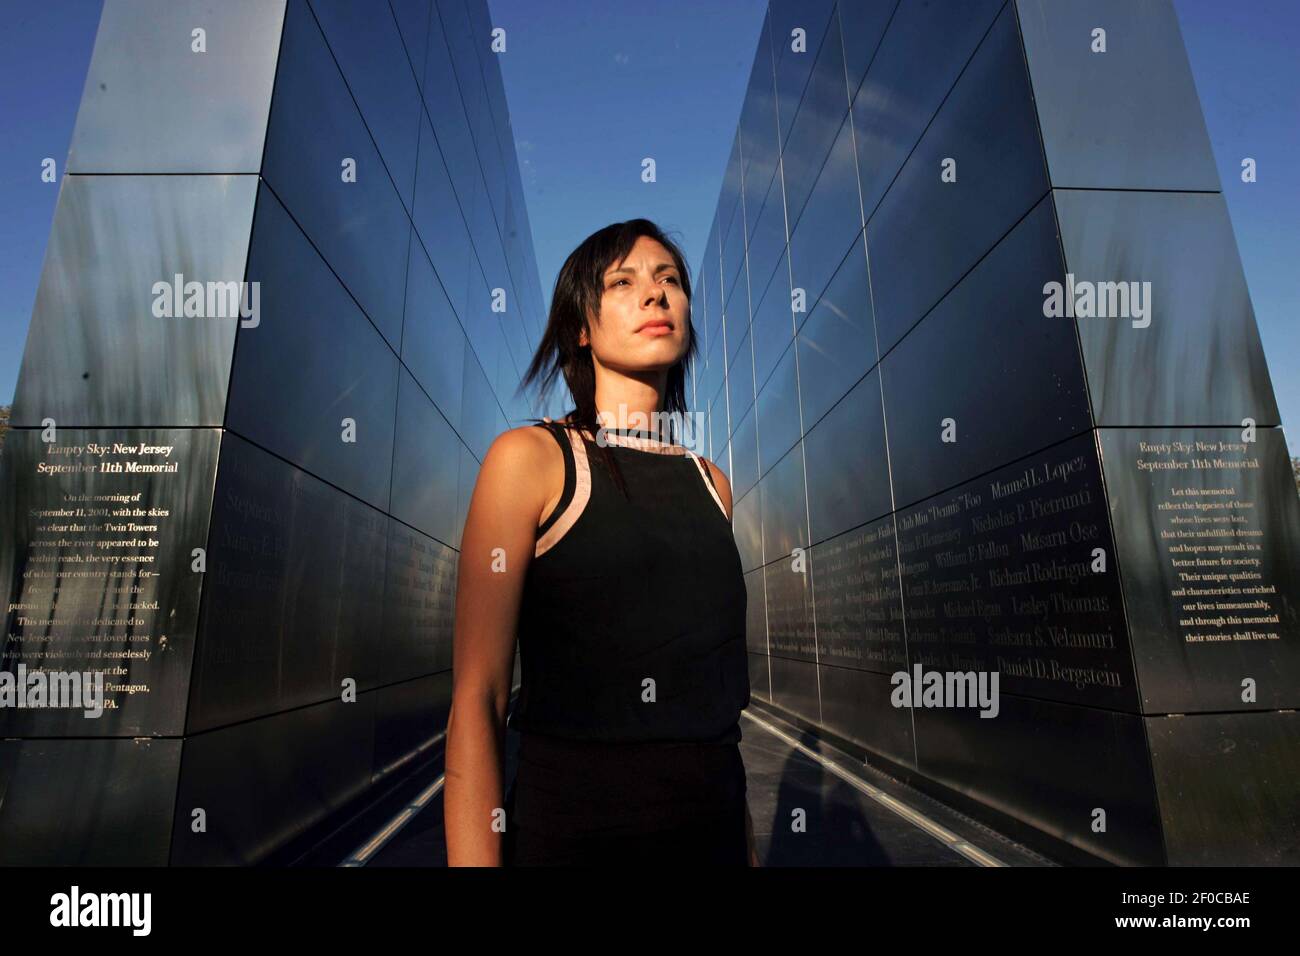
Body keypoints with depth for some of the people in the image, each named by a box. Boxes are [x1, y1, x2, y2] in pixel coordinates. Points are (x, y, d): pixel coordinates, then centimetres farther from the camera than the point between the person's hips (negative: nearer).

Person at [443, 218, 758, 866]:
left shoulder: (710, 482, 5)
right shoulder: (530, 457, -9)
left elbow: (716, 687, 10)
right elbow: (476, 700, -12)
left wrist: (747, 844, 10)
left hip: (713, 824, 5)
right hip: (571, 828, -4)